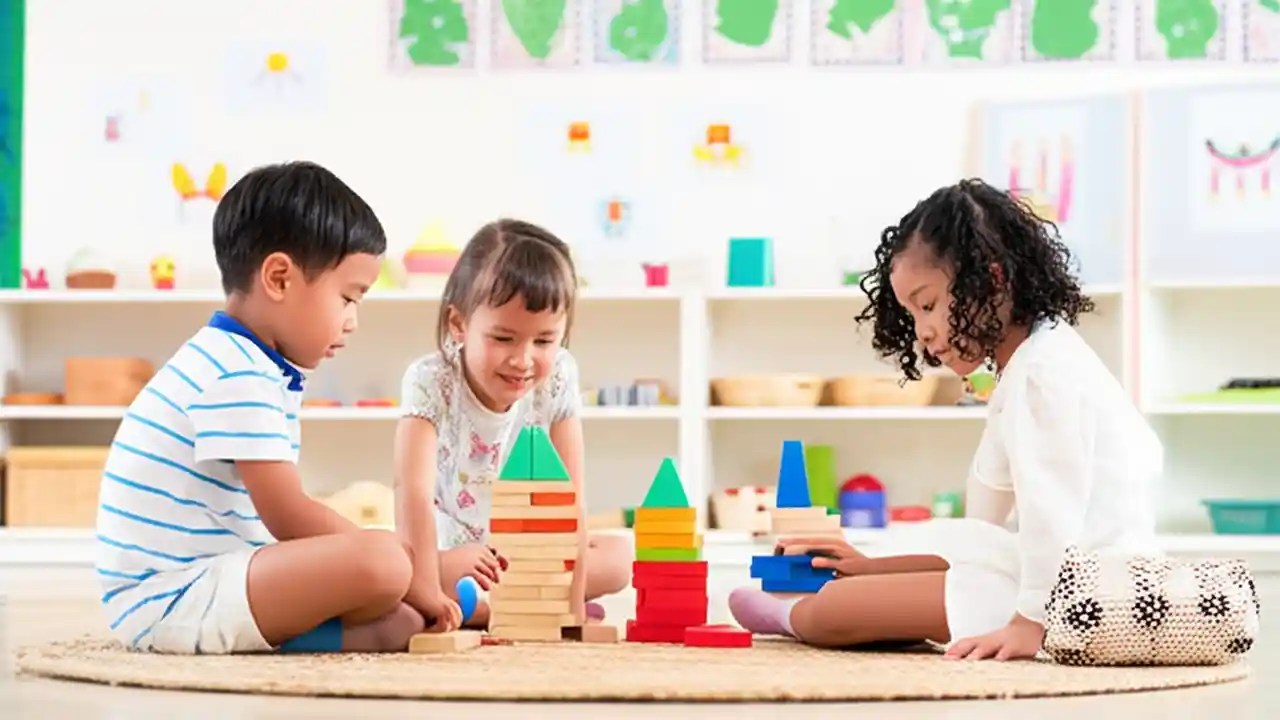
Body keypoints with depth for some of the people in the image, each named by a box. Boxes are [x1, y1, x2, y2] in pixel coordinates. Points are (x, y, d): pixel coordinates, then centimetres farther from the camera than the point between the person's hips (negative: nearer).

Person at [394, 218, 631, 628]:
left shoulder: (557, 380, -16)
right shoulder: (430, 382, -25)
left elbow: (569, 496, -18)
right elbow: (414, 494, -37)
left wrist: (573, 603, -25)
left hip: (522, 553, 4)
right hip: (446, 550, -4)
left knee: (619, 557, -11)